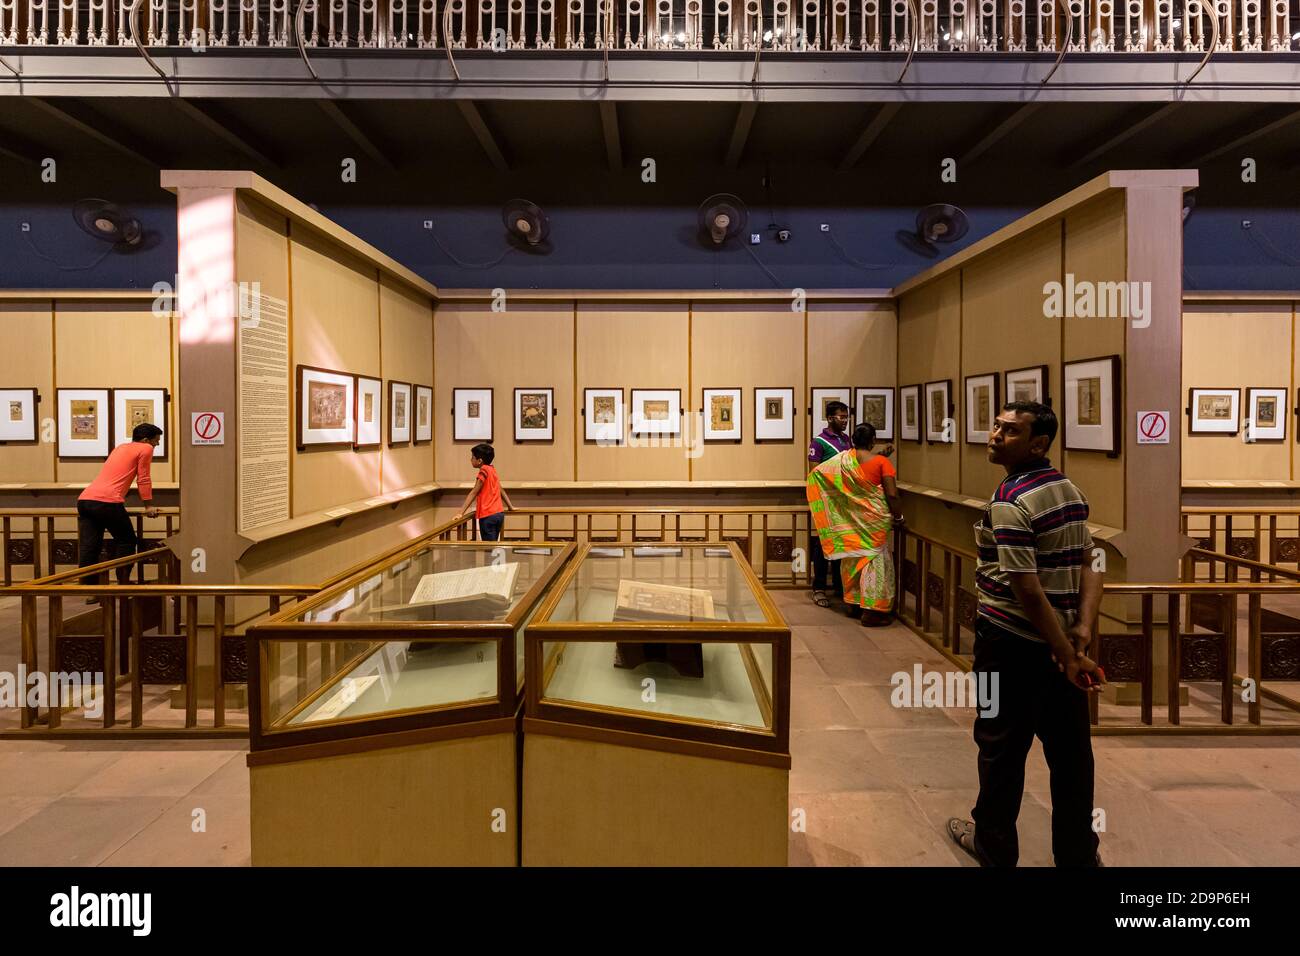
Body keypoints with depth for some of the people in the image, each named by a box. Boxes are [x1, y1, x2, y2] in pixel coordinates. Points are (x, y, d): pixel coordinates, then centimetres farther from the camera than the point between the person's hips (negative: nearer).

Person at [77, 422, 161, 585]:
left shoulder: (120, 448, 30)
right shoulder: (145, 448, 7)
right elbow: (143, 480, 5)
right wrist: (148, 506, 12)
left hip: (84, 499, 7)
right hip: (106, 501, -7)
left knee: (88, 547, 5)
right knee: (125, 541, 9)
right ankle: (123, 586, 12)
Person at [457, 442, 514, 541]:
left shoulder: (484, 471, -11)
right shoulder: (492, 470, 13)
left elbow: (473, 493, -13)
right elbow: (501, 490, 22)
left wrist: (461, 513, -13)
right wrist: (510, 507, 31)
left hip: (488, 516, -8)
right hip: (499, 514, 9)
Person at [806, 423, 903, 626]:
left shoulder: (843, 459, -1)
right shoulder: (881, 462, -13)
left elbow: (817, 472, 6)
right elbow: (892, 494, -15)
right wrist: (898, 516, -1)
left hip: (851, 519, 4)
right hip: (875, 519, -4)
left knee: (852, 558, 17)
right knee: (875, 560, 2)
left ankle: (853, 602, 27)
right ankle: (871, 611, 3)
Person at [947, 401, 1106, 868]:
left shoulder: (1009, 502, -21)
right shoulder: (1071, 490, 5)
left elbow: (1028, 590, -23)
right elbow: (1089, 565, 3)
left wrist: (1067, 654, -17)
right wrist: (1083, 628, -6)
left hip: (1011, 642, -7)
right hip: (1063, 640, 7)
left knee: (1001, 746, 10)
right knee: (1070, 749, 16)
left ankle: (993, 845, 27)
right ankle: (1079, 851, 31)